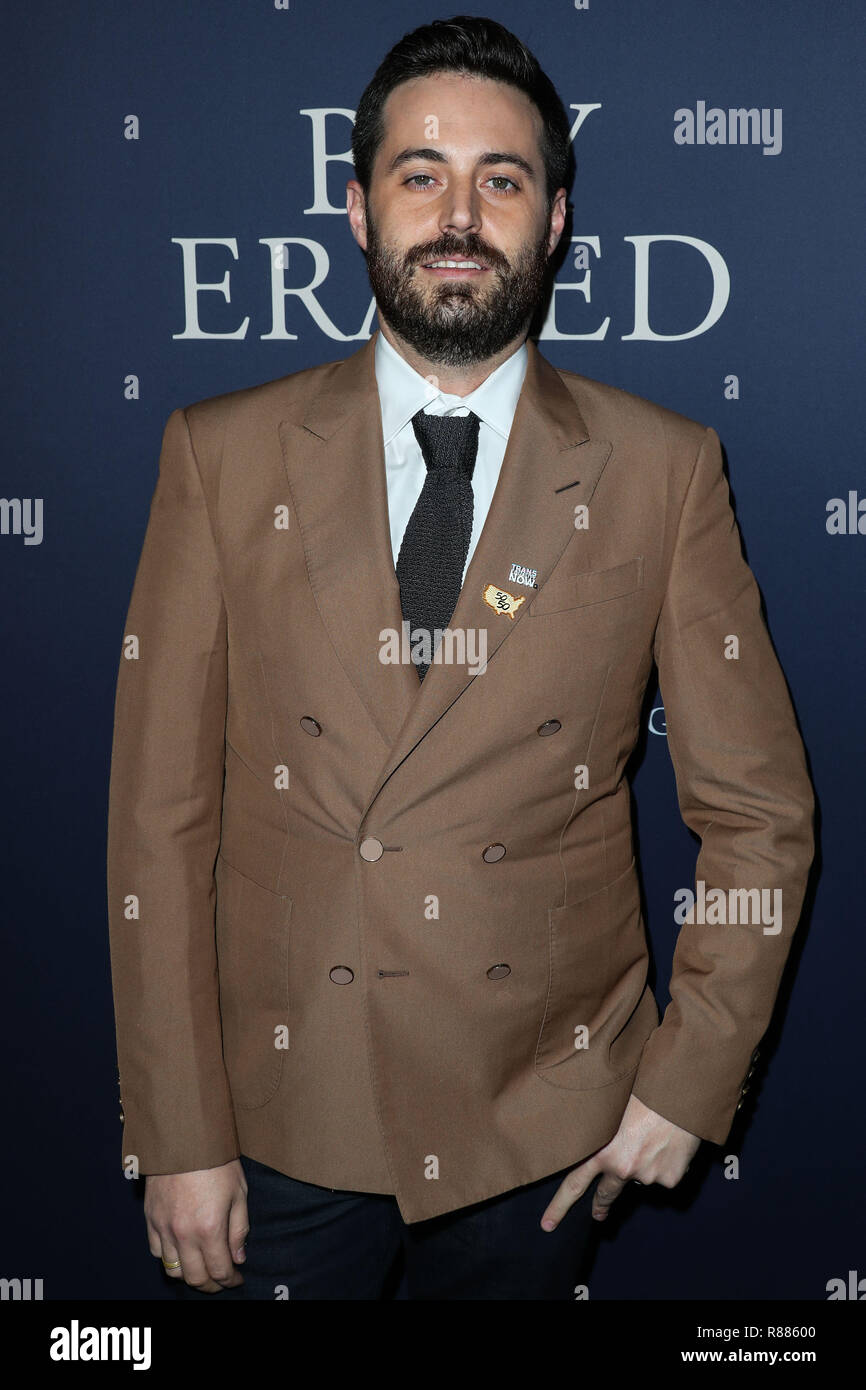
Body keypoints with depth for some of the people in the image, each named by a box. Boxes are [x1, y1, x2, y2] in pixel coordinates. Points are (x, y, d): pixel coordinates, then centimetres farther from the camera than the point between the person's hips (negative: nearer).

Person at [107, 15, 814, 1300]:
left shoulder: (663, 471, -4)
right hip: (282, 1117, 0)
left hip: (541, 1130, 1)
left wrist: (690, 1084, -2)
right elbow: (161, 818, -5)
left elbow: (758, 814, 1)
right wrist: (180, 1138, -6)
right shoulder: (224, 457, -4)